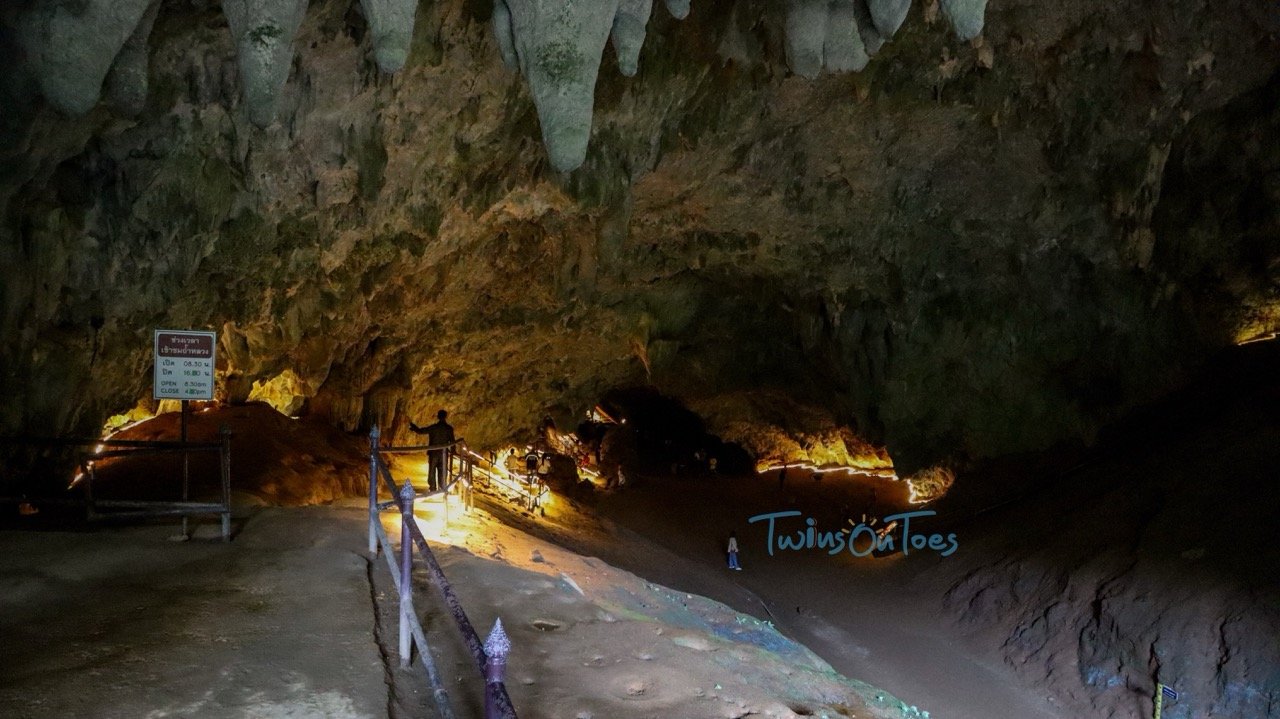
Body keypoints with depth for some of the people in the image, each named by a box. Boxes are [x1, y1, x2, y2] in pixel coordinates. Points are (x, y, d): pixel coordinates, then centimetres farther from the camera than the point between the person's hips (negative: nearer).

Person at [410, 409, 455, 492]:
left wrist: (411, 425, 8)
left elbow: (419, 431, -5)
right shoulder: (449, 428, -3)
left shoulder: (433, 427, -8)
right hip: (444, 454, 2)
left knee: (432, 473, 7)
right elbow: (452, 442, -1)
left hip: (433, 454, -2)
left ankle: (433, 490, 3)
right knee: (442, 474, 7)